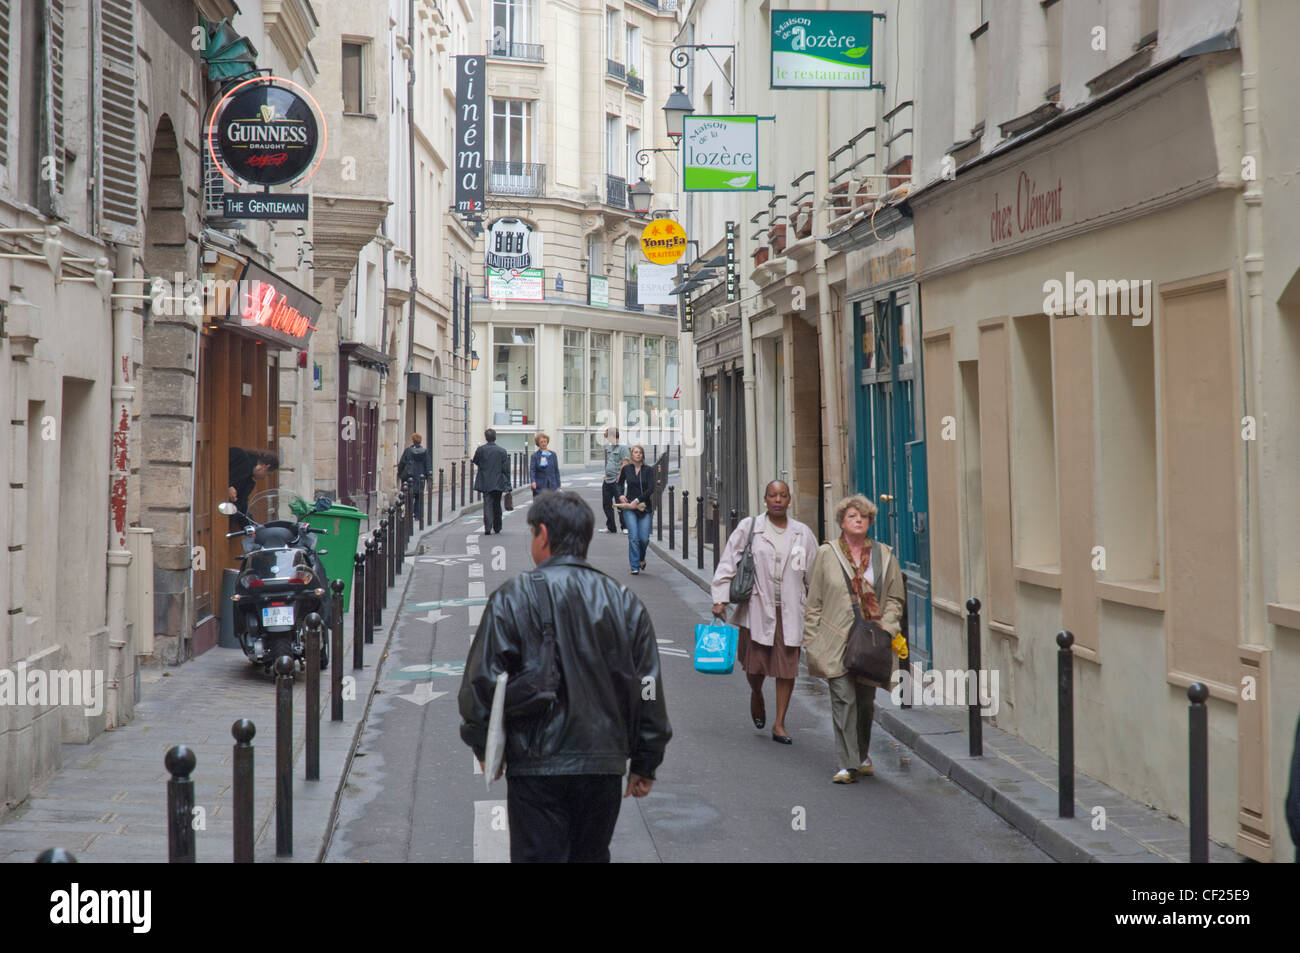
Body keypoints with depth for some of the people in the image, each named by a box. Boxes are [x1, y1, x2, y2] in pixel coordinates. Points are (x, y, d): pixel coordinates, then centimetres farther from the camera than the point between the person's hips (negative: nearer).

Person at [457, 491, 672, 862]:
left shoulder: (512, 599, -7)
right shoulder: (626, 603, 5)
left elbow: (481, 683, -7)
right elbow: (649, 692, 6)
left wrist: (484, 748, 8)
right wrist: (644, 764, 14)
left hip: (535, 766, -4)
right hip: (604, 765, 4)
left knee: (538, 855, 1)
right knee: (592, 855, 17)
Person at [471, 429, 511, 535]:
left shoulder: (481, 449, -7)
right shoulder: (502, 451, -4)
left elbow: (475, 461, 9)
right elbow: (506, 469, -3)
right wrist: (507, 485, 1)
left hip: (485, 483, -1)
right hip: (498, 483, 1)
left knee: (487, 504, -2)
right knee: (497, 505, 15)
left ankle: (487, 528, -15)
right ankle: (497, 527, 25)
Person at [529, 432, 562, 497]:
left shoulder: (552, 455, 10)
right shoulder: (535, 456, 1)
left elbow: (556, 470, 13)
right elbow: (532, 470, -8)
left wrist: (558, 485, 9)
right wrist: (533, 481, -26)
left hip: (552, 486, 2)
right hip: (539, 487, -2)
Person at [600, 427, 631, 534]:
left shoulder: (622, 448, -9)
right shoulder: (609, 447, 15)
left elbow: (625, 464, -15)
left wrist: (619, 476, -17)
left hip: (616, 481, -8)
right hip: (607, 481, 8)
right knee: (606, 504, 10)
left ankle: (625, 527, 4)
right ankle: (610, 527, 19)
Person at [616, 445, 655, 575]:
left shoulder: (648, 470, 1)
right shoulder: (626, 469, 5)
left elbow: (651, 489, -7)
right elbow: (620, 483, 22)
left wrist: (638, 500, -15)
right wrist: (621, 495, 3)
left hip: (644, 507, 0)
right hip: (629, 507, 0)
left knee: (644, 538, -4)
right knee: (633, 537, -12)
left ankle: (641, 558, 27)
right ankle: (635, 567, -6)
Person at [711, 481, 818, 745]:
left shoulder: (803, 534, 7)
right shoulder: (748, 528, 0)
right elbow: (727, 564, 0)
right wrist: (720, 599, -7)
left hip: (790, 611, 1)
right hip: (756, 607, -1)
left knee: (787, 668, -1)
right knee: (754, 665, 3)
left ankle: (779, 724, 10)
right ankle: (756, 695, 38)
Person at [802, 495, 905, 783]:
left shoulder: (884, 555, 9)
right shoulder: (826, 554, 4)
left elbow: (895, 598, 13)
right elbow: (814, 601, 6)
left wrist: (886, 627, -3)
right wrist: (811, 640, 2)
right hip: (836, 641, -2)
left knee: (866, 701, 10)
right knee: (844, 699, -10)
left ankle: (862, 756, 29)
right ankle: (848, 764, -9)